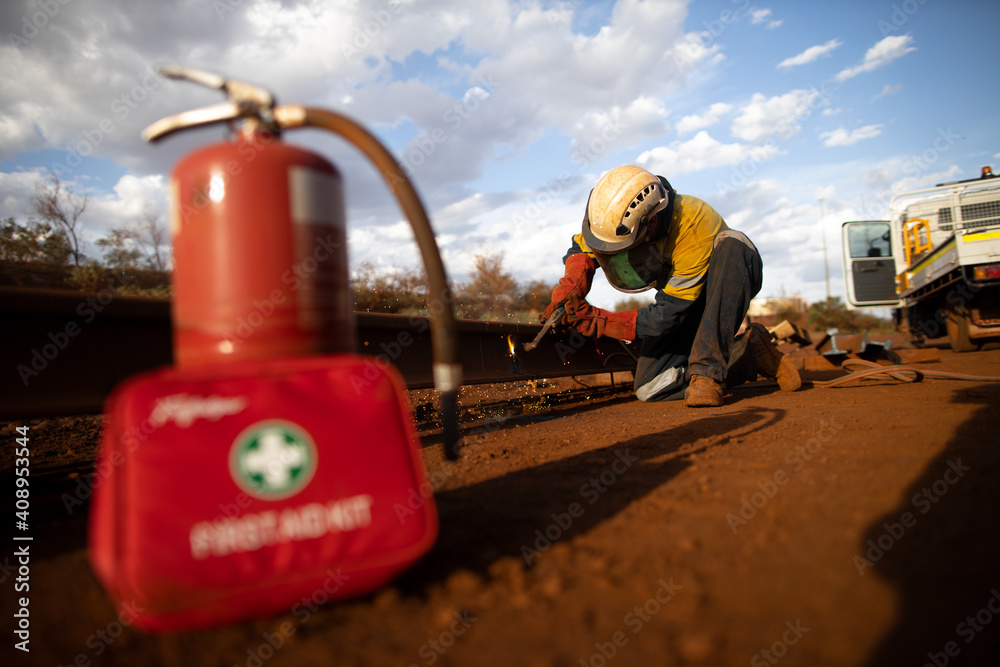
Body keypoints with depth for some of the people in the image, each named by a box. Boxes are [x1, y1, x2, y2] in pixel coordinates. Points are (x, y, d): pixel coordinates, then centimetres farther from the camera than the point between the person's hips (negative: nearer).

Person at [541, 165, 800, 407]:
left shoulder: (693, 229, -39)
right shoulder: (619, 214, -22)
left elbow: (667, 316, -34)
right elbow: (582, 248, -4)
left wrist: (596, 320, -36)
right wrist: (569, 290, -25)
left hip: (728, 281, -5)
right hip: (677, 292, 5)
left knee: (731, 245, -41)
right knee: (650, 389, -12)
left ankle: (707, 370, -38)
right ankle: (750, 353, 1)